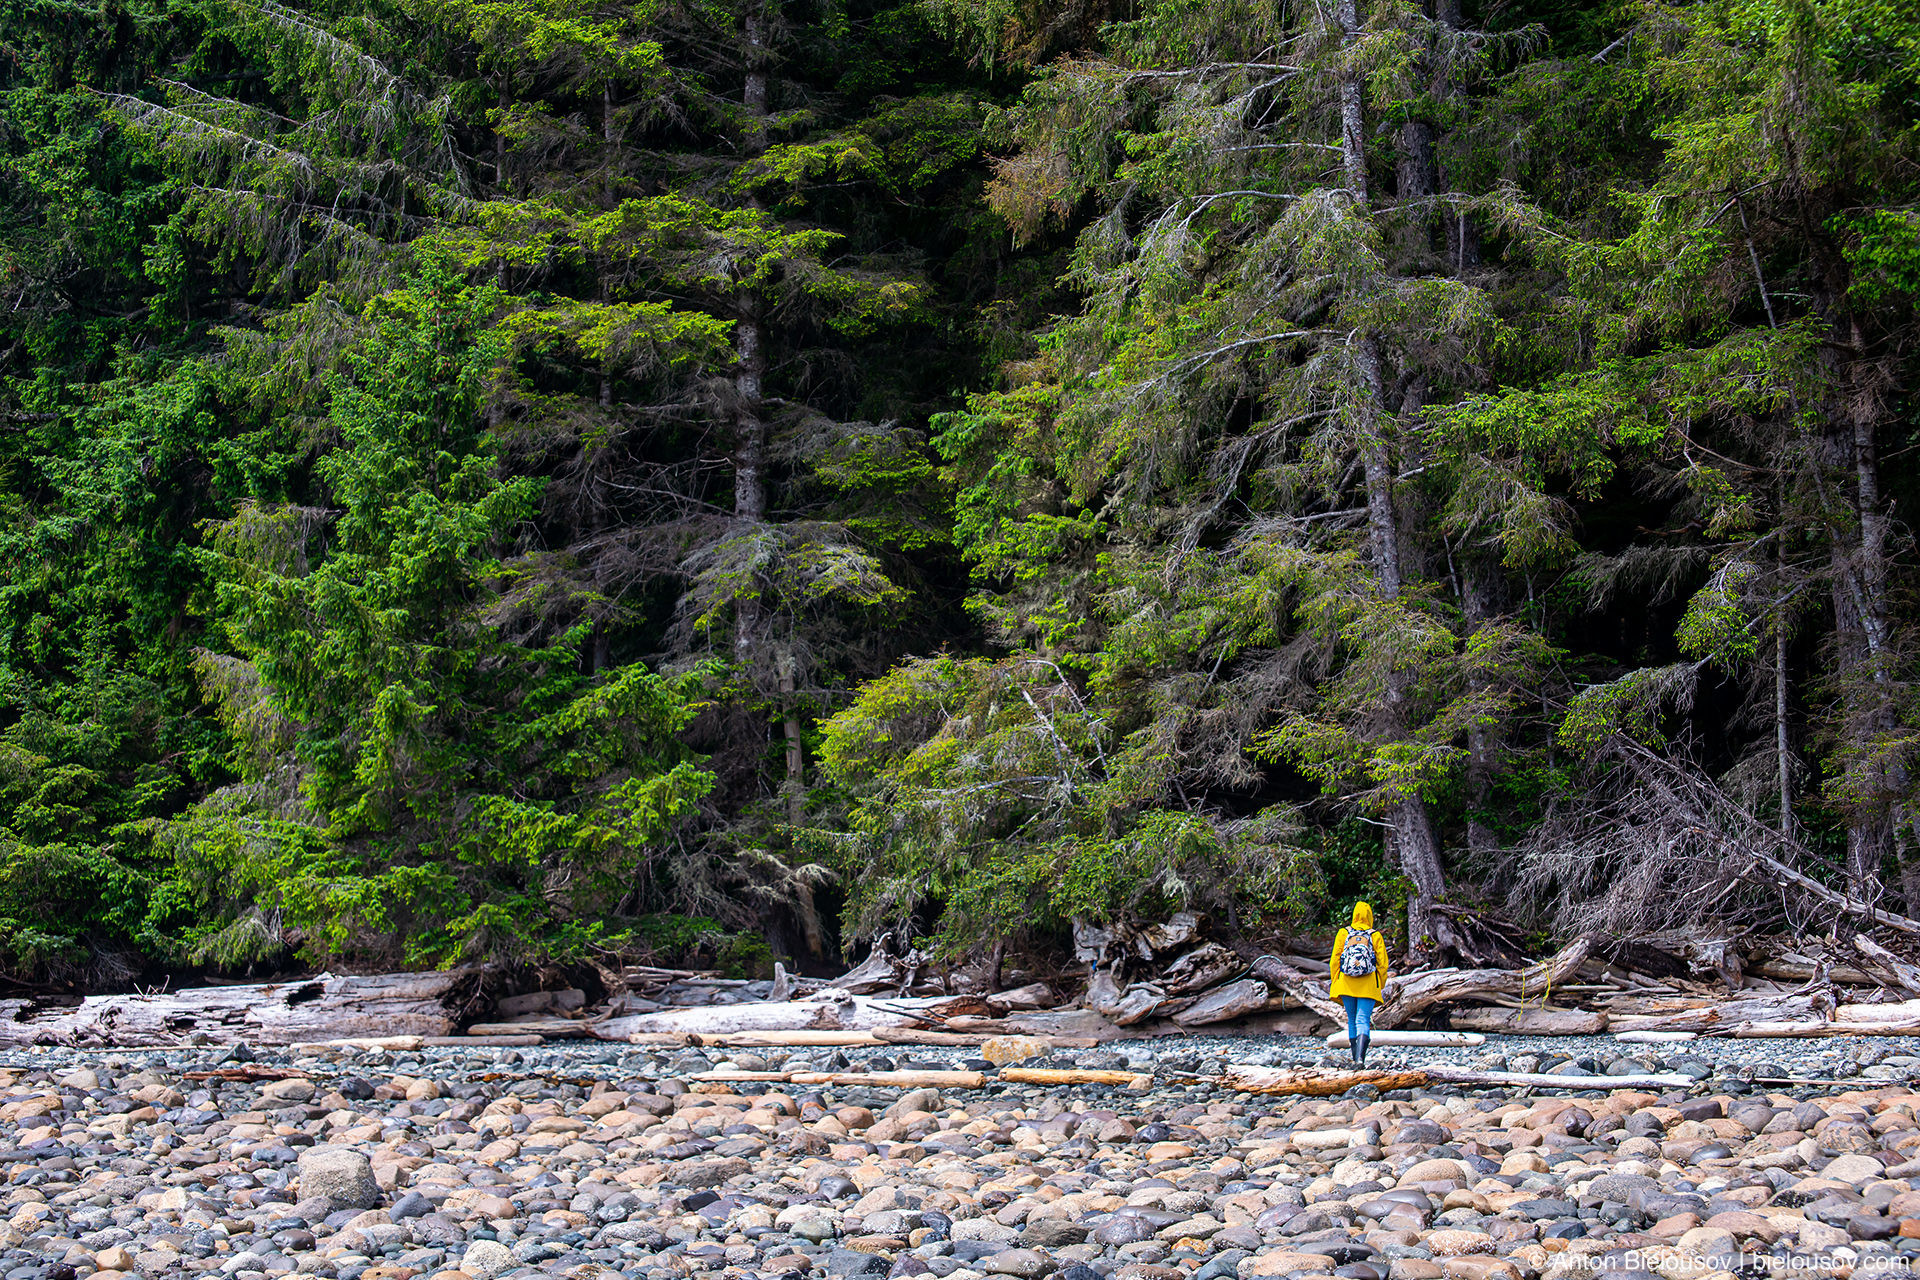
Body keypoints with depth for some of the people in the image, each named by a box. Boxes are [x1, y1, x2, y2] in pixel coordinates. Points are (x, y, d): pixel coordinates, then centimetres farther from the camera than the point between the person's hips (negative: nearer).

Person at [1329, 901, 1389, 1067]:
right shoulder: (1375, 936, 2)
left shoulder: (1343, 933, 5)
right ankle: (1360, 1057, -26)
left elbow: (1334, 961, 4)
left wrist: (1335, 985, 10)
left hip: (1346, 984, 2)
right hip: (1368, 985, -2)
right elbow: (1382, 963, 1)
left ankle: (1355, 1058, 20)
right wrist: (1380, 986, 11)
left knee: (1352, 1020, 16)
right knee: (1363, 1020, -7)